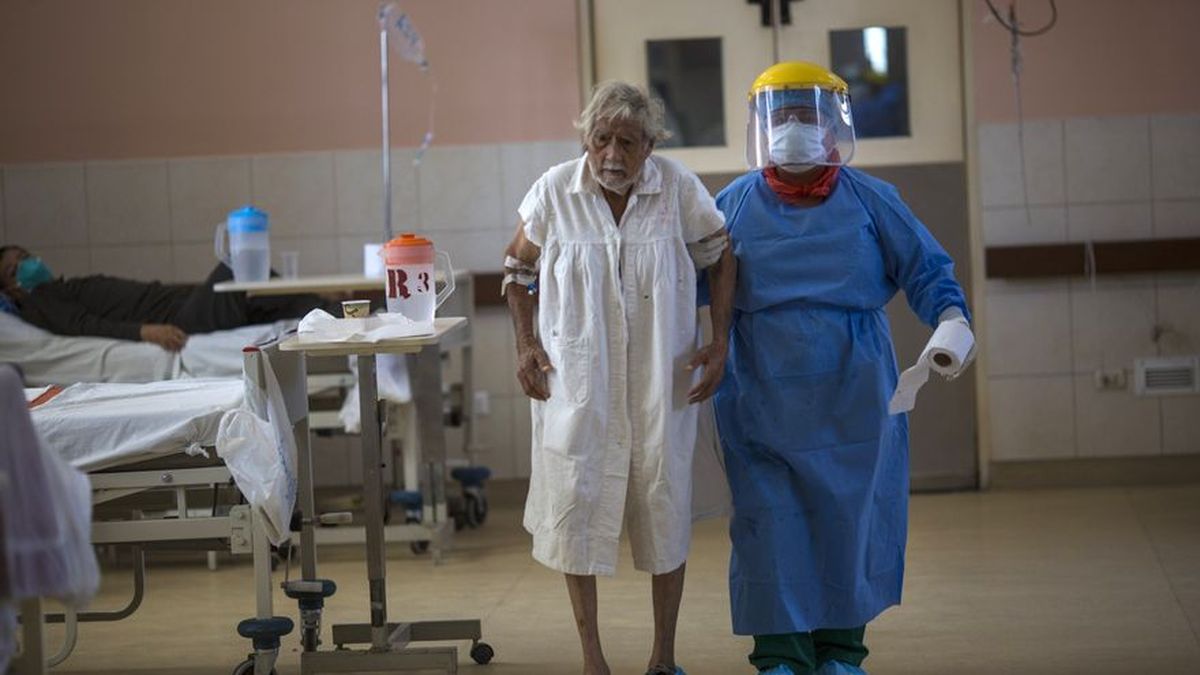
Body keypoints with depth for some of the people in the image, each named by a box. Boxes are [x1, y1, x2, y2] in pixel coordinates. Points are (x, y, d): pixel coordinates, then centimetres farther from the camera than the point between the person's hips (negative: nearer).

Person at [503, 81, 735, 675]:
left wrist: (719, 343, -1)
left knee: (663, 502, 6)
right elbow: (519, 267, 9)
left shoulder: (678, 189, -6)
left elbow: (720, 260, 6)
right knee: (576, 499, 0)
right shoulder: (555, 190, -5)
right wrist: (526, 345, 0)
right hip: (575, 377, 0)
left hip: (659, 380, 0)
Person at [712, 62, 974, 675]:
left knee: (848, 517, 5)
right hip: (762, 397, 0)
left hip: (851, 395, 0)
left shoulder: (869, 200, 3)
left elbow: (925, 269, 3)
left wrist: (951, 318, -14)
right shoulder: (735, 204, 5)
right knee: (769, 519, -3)